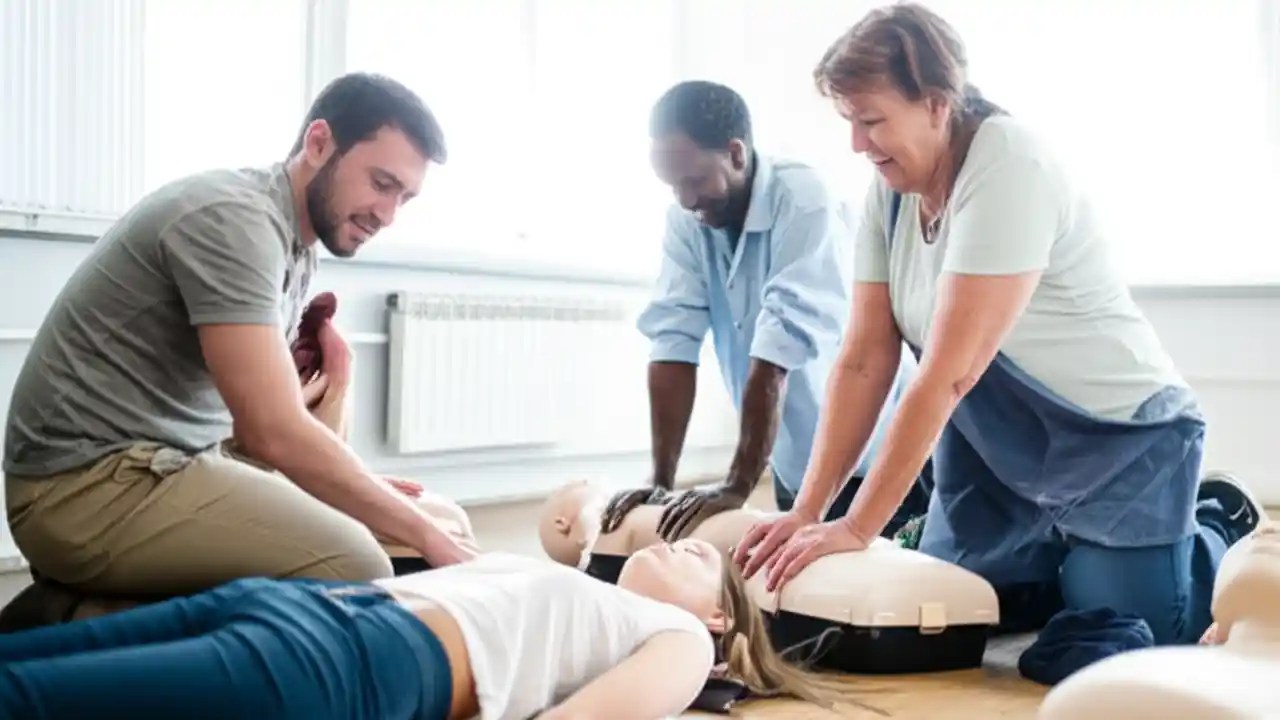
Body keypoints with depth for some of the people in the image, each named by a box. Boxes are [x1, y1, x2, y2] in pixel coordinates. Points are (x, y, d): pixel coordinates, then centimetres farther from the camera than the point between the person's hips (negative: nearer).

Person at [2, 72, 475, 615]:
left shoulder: (297, 252, 12)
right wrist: (428, 538, -22)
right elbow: (274, 432, -27)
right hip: (90, 484, -10)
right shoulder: (234, 218, -18)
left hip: (163, 463, 10)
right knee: (351, 567, -23)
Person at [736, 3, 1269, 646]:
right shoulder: (890, 188, -5)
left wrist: (856, 530, -29)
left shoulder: (1009, 170, -28)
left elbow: (947, 374, -31)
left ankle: (1216, 531, 20)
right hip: (999, 444, 7)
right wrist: (807, 512, -13)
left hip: (1119, 437, -7)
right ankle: (1075, 549, 27)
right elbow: (863, 362, -6)